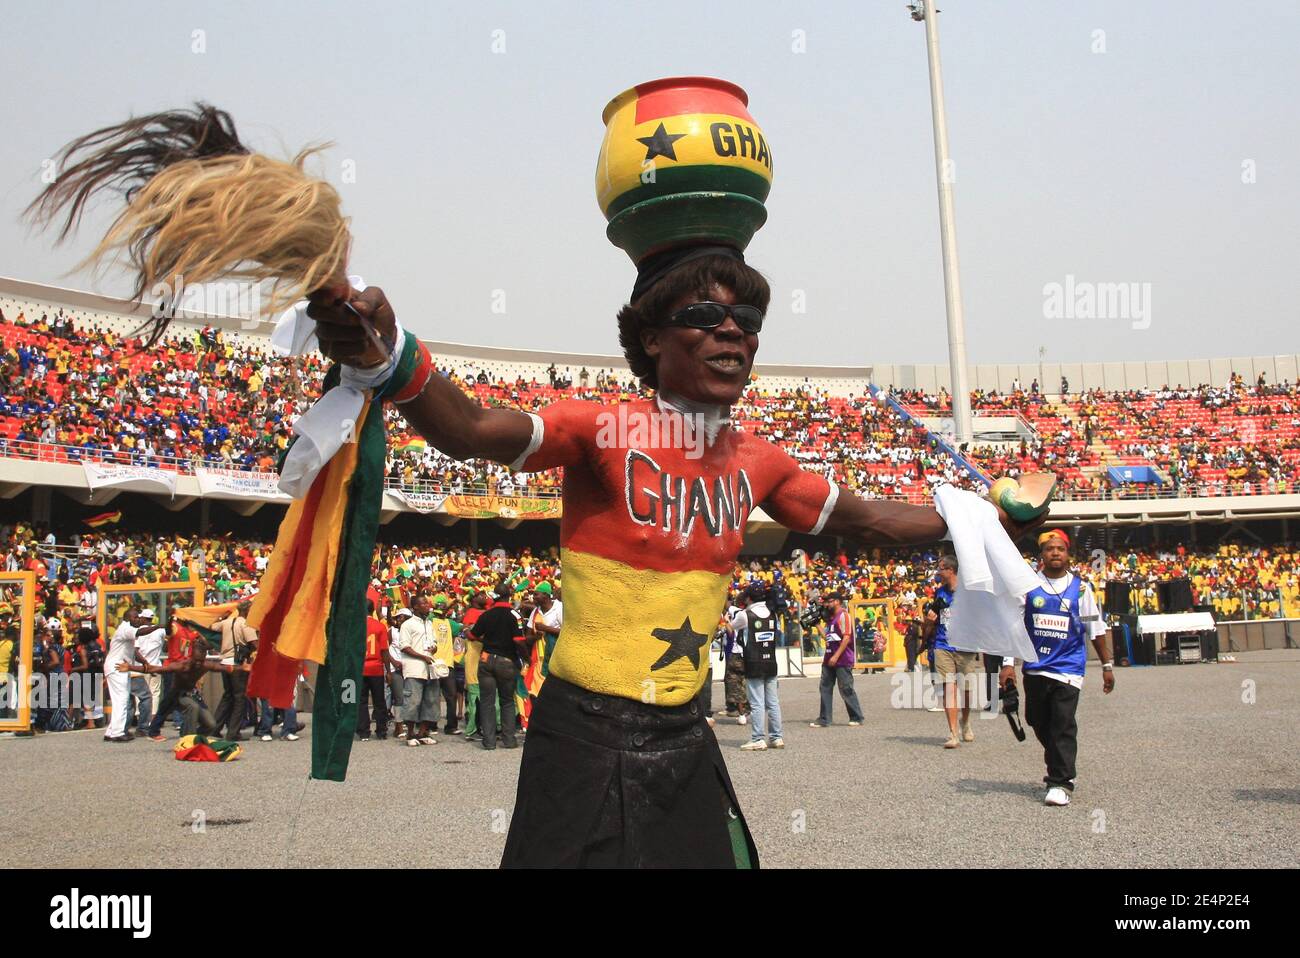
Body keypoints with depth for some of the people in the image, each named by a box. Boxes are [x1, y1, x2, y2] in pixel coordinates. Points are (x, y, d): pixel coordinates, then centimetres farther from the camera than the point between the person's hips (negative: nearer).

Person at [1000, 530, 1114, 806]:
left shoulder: (1080, 587, 4)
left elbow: (1095, 628, 11)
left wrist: (1107, 665, 11)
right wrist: (1009, 663, -5)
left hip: (1068, 668, -2)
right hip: (1035, 667, 2)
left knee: (1063, 726, -11)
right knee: (1039, 724, 12)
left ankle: (1061, 783, -4)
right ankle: (1060, 770, 34)